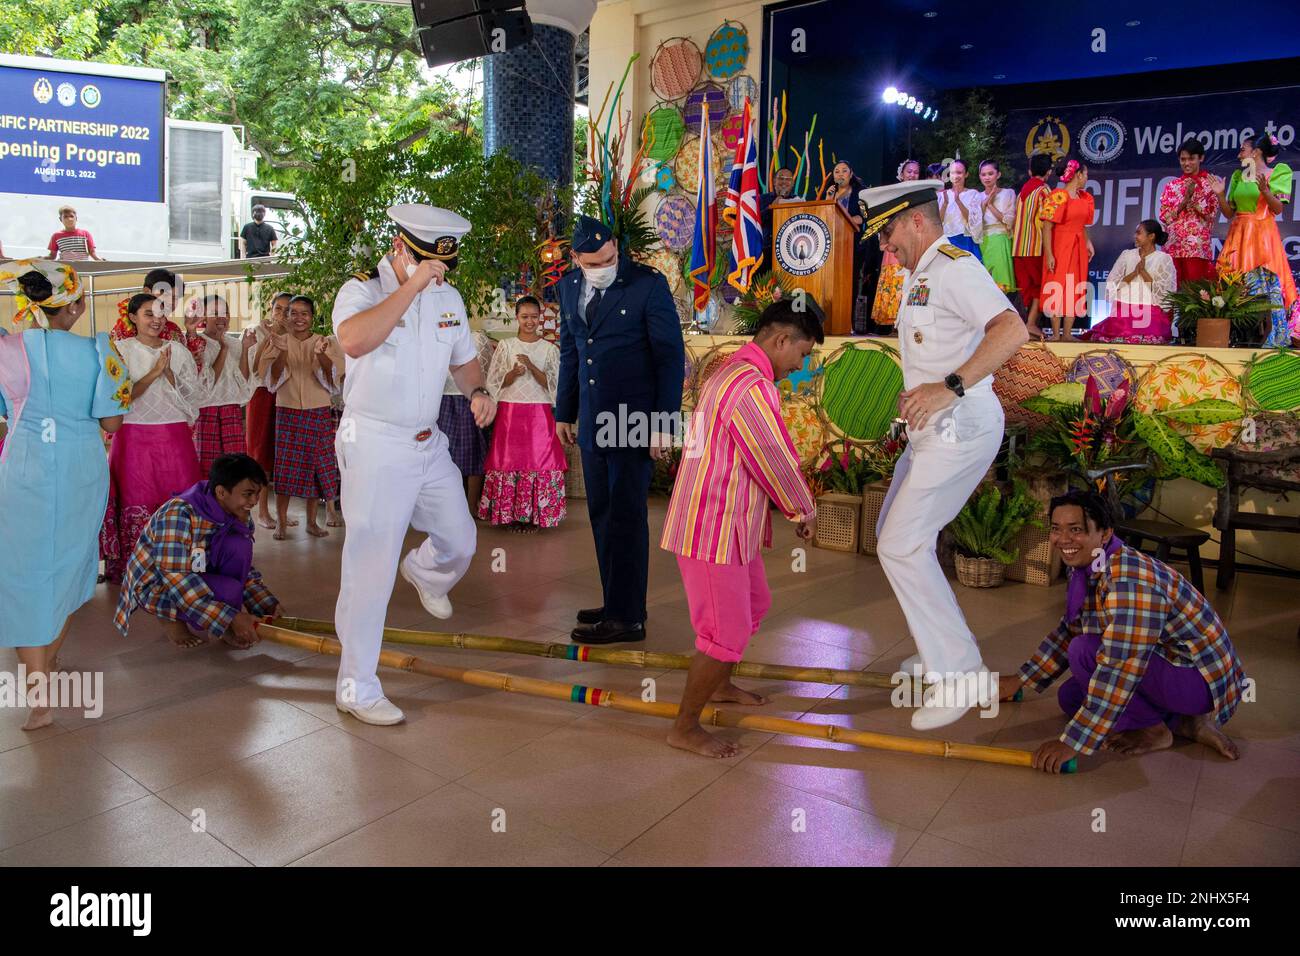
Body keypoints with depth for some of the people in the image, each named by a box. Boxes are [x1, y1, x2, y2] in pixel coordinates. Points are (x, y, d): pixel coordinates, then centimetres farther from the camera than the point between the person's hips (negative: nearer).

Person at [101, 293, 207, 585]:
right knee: (136, 503, 2)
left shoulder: (177, 350, 8)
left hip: (174, 437, 2)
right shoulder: (121, 350, 2)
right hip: (134, 437, -1)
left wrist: (168, 372, -11)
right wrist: (155, 371, -14)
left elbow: (193, 394, 3)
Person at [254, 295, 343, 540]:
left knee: (316, 467, 4)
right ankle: (281, 522, 7)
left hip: (318, 414, 1)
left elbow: (332, 377, -8)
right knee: (285, 468, -3)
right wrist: (282, 353, -20)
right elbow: (271, 379, -4)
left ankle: (312, 521, 16)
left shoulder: (326, 342, 4)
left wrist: (321, 354, -27)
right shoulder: (277, 342, 5)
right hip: (287, 413, 0)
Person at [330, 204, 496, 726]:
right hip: (375, 447, -7)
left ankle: (423, 572, 55)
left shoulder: (448, 297, 8)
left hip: (429, 443, 7)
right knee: (370, 569, -3)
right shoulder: (362, 290, -13)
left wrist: (477, 392, -1)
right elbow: (354, 341, -36)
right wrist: (412, 285, -33)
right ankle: (356, 690, 10)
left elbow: (463, 358, 21)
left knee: (459, 541, 18)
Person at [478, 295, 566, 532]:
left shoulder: (550, 349, 7)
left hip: (539, 413, 0)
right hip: (510, 412, 0)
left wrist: (531, 366, -13)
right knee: (510, 459, -2)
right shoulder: (505, 346, 8)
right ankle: (511, 514, 7)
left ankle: (535, 515, 5)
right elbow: (493, 383, 5)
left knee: (539, 459, -3)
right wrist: (513, 373, -14)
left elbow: (552, 385, 0)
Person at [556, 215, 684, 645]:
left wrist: (664, 423, -12)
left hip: (634, 421, -6)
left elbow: (671, 356, -8)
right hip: (592, 423, 6)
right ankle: (616, 603, 23)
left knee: (625, 516, -3)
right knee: (601, 515, 10)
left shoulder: (649, 284, -8)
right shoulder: (569, 287, 9)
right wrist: (564, 412, 18)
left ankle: (627, 617, 5)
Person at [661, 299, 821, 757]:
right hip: (714, 531, -11)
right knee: (727, 633, -1)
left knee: (755, 604, 26)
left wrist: (795, 507, 16)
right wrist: (806, 512, 1)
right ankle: (684, 727, 15)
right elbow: (777, 462, -16)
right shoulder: (752, 386, -23)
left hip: (728, 524, 11)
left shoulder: (732, 372, 12)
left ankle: (719, 685, 46)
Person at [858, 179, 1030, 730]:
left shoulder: (954, 268, -14)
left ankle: (959, 672, -5)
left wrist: (950, 387, -32)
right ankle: (938, 649, 28)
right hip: (934, 429, 11)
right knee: (894, 535, 16)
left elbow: (1012, 329, -29)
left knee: (902, 546, -14)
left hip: (960, 428, -11)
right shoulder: (921, 276, 18)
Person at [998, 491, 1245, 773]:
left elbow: (1120, 669, -35)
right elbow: (1067, 631, 15)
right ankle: (1185, 724, 7)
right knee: (1070, 697, 7)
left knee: (1084, 652, -25)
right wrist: (1019, 680, 17)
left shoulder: (1129, 579, -31)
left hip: (1202, 680, -10)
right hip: (1169, 664, 10)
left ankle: (1154, 731, -4)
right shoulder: (1085, 570, 0)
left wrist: (1071, 742, -34)